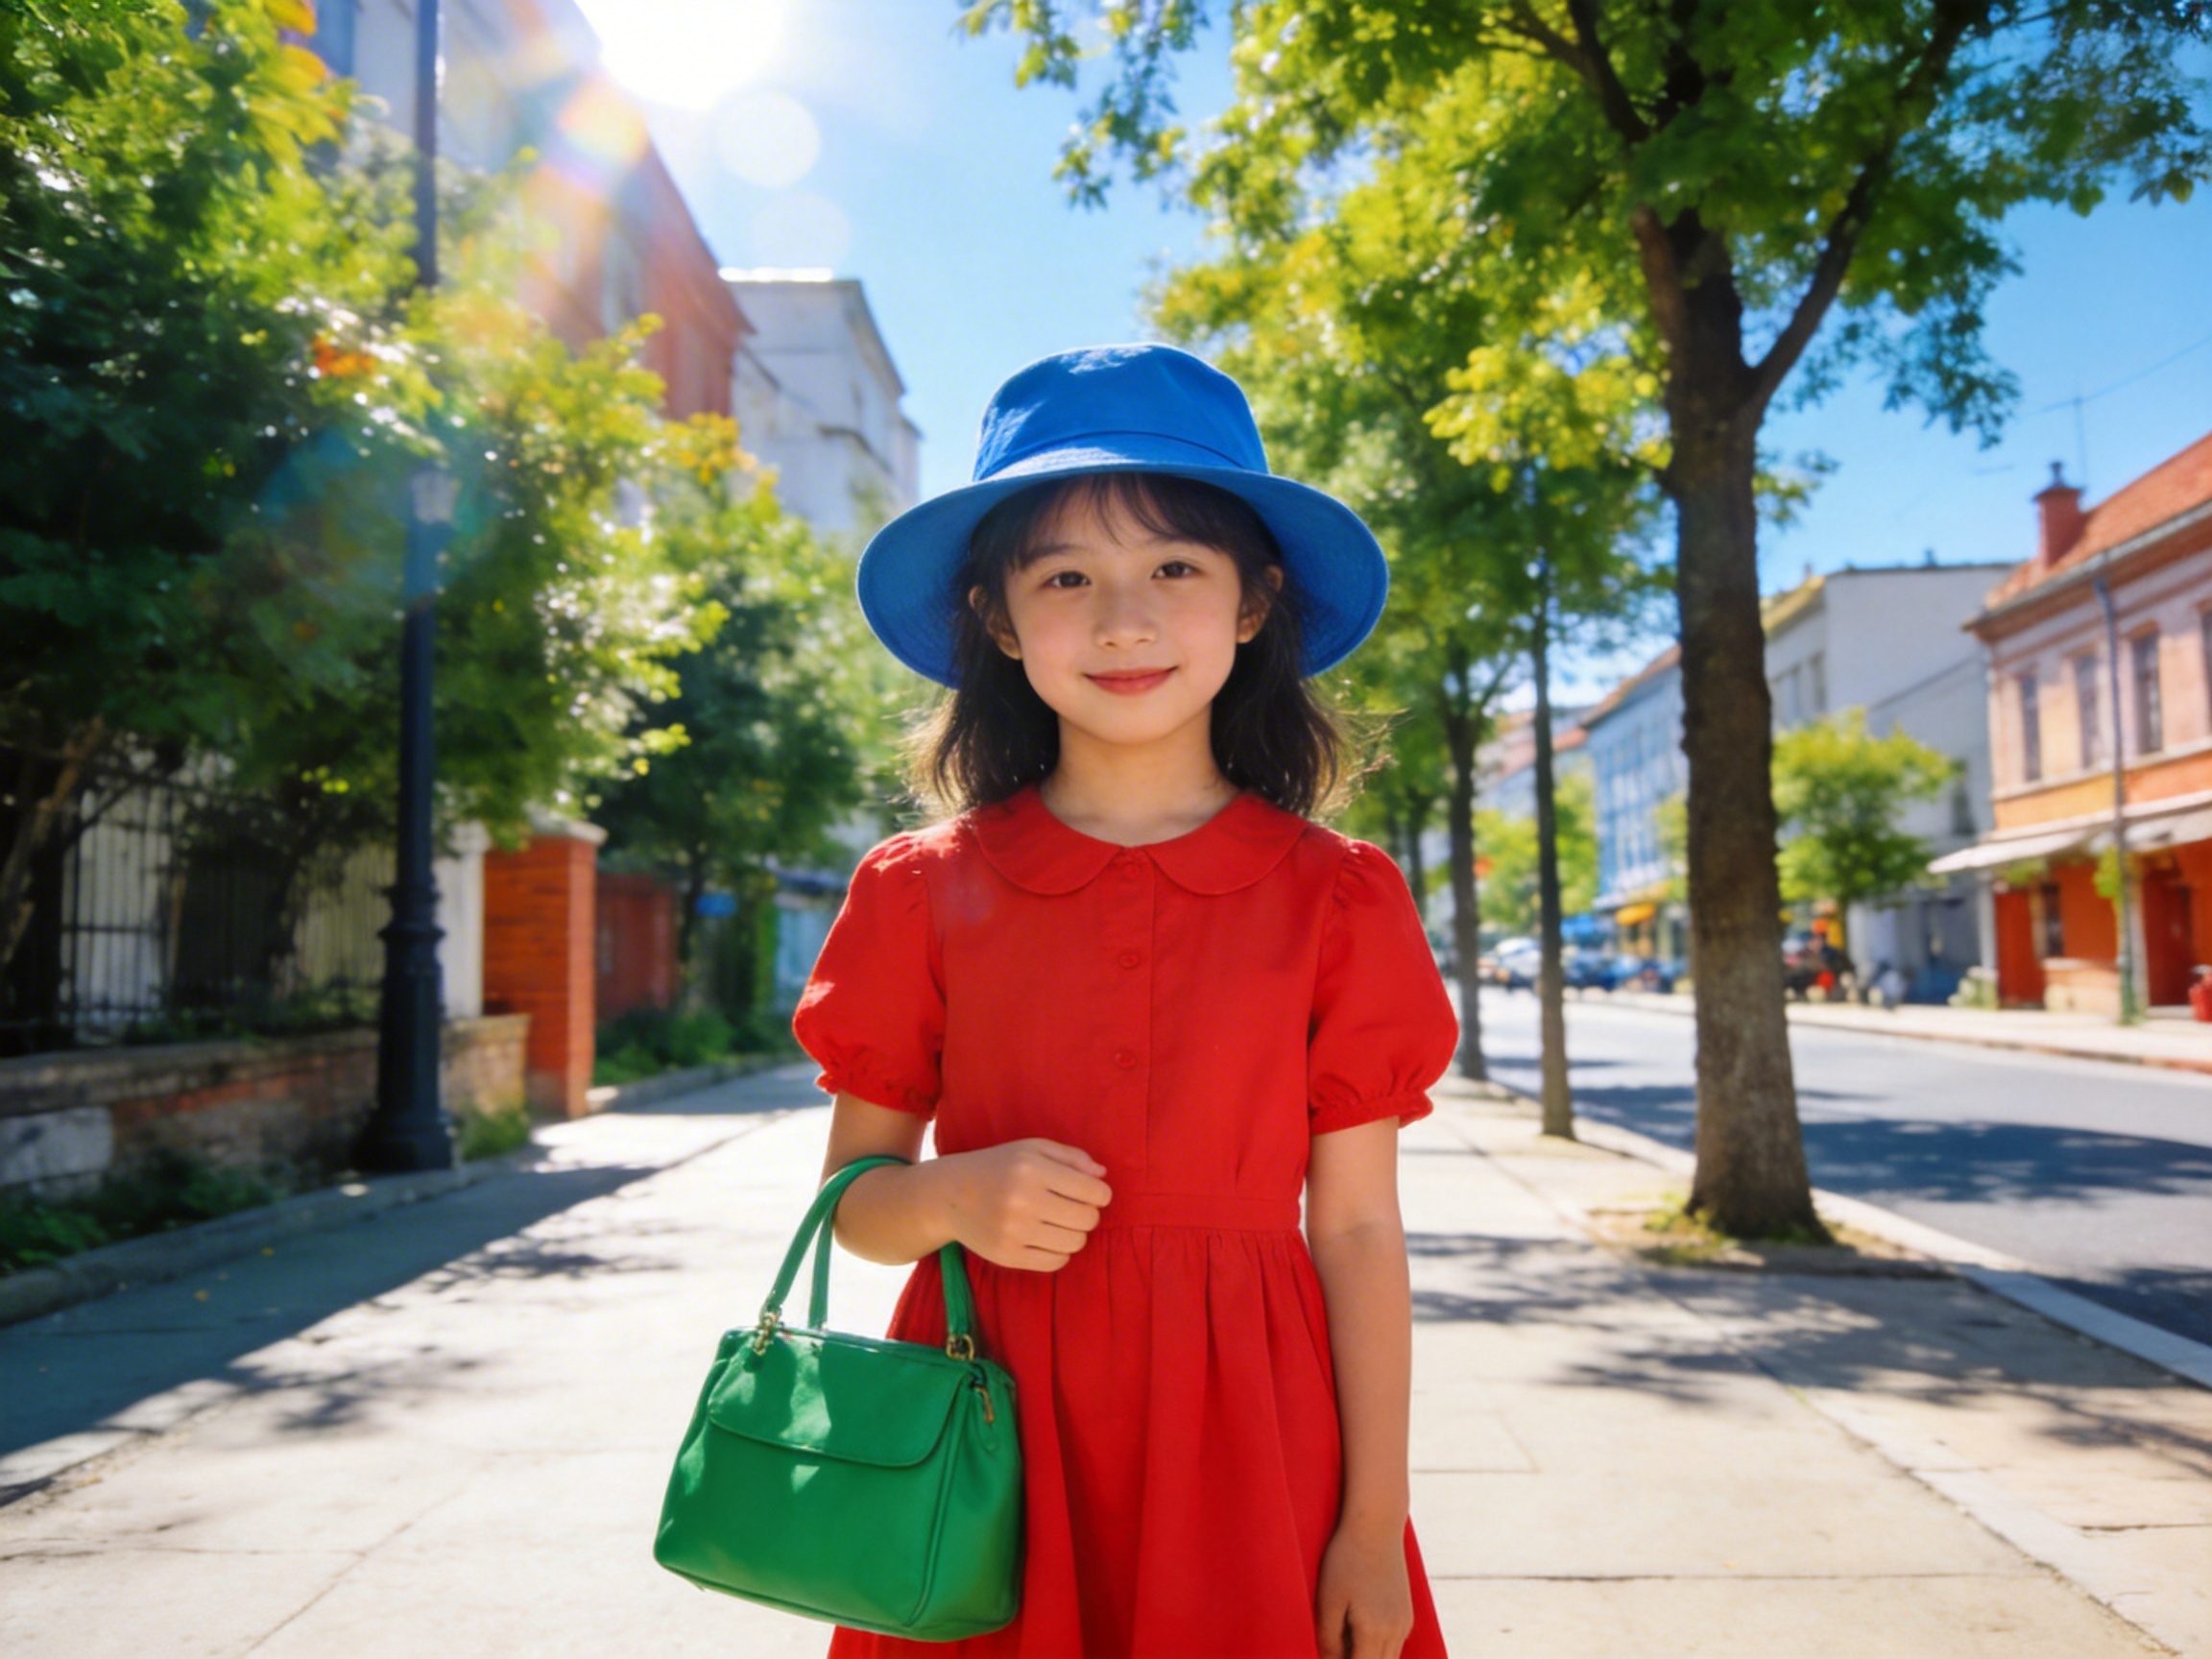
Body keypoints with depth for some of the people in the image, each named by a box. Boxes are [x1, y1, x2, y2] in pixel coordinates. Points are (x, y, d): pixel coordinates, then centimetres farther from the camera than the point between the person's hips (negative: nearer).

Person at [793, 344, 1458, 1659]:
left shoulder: (1334, 900, -3)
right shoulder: (926, 891, -1)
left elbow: (1356, 1232, -1)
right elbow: (850, 1194, 6)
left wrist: (1374, 1524, -2)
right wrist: (952, 1199, -16)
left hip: (1241, 1436, 0)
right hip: (989, 1439, 1)